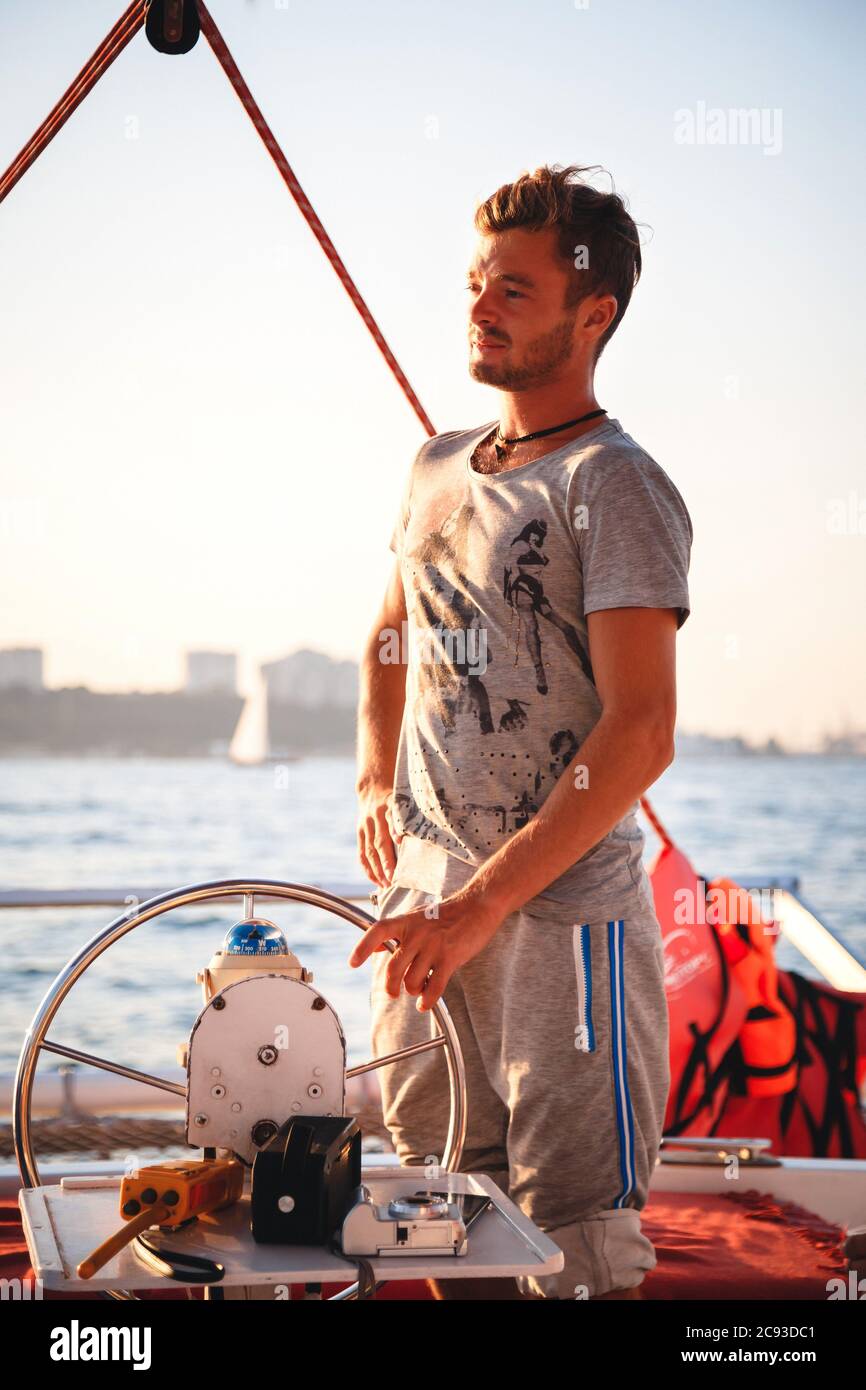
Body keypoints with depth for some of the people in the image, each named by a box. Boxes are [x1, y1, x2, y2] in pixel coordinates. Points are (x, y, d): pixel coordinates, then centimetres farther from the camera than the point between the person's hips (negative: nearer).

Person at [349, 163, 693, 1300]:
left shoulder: (615, 485, -10)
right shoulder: (439, 469, 13)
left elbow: (640, 732, -19)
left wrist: (481, 904, -22)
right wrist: (376, 779, 16)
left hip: (561, 909, -7)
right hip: (424, 904, 7)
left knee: (574, 1245, -3)